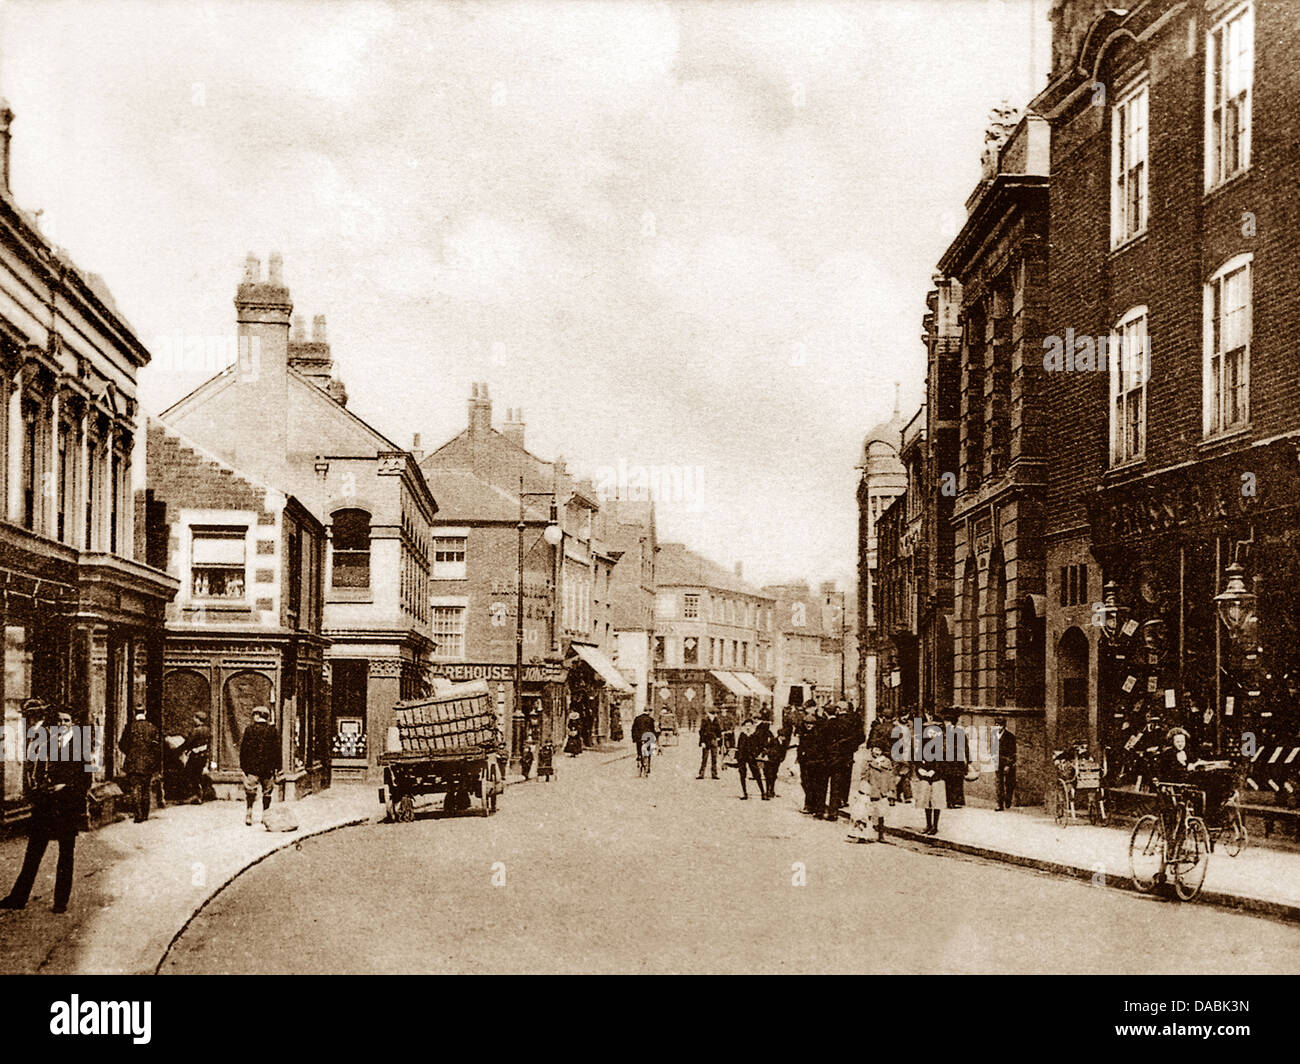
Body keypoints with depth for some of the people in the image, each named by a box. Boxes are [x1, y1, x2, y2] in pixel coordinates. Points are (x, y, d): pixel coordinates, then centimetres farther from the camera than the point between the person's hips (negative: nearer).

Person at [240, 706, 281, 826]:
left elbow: (243, 749, -1)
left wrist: (242, 765, 6)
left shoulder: (249, 730, -2)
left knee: (249, 793, 6)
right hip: (268, 768, 1)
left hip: (252, 767, -1)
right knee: (267, 793, 12)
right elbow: (277, 750, 2)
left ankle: (248, 816, -3)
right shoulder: (273, 731, 1)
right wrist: (277, 768, 7)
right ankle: (265, 817, 14)